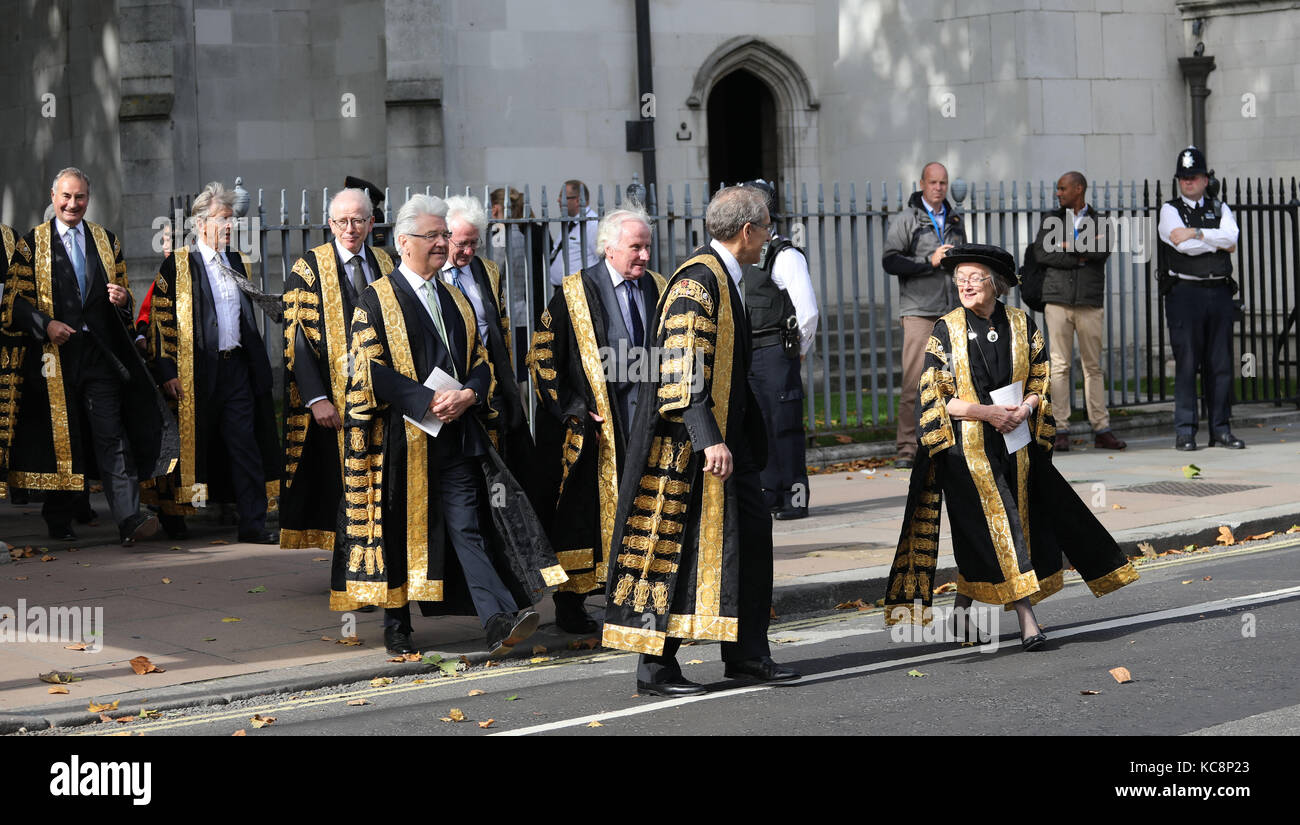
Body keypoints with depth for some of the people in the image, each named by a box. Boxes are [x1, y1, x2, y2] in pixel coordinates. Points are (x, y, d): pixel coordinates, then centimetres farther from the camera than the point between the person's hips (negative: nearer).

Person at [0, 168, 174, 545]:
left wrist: (122, 298, -4)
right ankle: (59, 518, 21)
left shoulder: (106, 241, 14)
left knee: (111, 435, -8)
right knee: (59, 438, 5)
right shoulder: (32, 243, 5)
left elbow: (122, 288, 20)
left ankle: (129, 520, -18)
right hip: (54, 354, -1)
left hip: (100, 352, 1)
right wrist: (45, 324, -14)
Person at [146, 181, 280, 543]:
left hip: (237, 366, 4)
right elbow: (160, 320, -5)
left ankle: (253, 523, -1)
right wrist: (167, 372, -11)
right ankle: (173, 514, 20)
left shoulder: (240, 265, 14)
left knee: (246, 444, -2)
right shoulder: (176, 265, -2)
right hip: (195, 370, -4)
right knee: (189, 443, 3)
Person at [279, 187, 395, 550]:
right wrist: (316, 398, -18)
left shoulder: (384, 264, 12)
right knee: (338, 480, -4)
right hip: (332, 401, -4)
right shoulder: (309, 268, -3)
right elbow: (296, 338, -9)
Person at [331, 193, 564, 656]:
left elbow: (481, 362, 17)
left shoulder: (455, 300, 18)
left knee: (467, 527, -6)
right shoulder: (376, 301, 0)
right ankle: (396, 629, 16)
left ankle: (499, 623, -18)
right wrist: (428, 401, -17)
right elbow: (370, 372, -9)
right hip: (401, 439, -4)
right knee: (399, 532, 3)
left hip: (455, 435, 4)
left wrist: (468, 395, -6)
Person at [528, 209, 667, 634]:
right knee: (584, 508, 0)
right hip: (596, 420, -4)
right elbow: (542, 355, -4)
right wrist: (571, 408, -10)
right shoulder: (575, 294, -5)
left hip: (647, 414, 4)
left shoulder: (658, 290, 9)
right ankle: (570, 603, 8)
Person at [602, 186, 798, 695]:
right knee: (677, 548, -5)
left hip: (723, 435, 10)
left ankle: (746, 655, 16)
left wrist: (743, 436, 27)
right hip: (688, 442, -10)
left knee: (752, 531, 9)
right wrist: (708, 440, -28)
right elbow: (682, 369, -23)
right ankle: (655, 667, 2)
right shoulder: (697, 280, -17)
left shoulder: (723, 278, 14)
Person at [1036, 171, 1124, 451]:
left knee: (1093, 366, 1)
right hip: (1057, 300, 0)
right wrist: (1082, 256, -6)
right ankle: (1061, 431, -3)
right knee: (1060, 365, -4)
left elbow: (1103, 250, -8)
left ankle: (1101, 430, 3)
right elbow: (1042, 253, -2)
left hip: (1090, 302, 0)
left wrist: (1070, 246, -5)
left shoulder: (1099, 221, 11)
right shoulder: (1051, 220, 13)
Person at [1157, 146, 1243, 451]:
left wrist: (1196, 233, -12)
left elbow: (1230, 238, -5)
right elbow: (1183, 244, -11)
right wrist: (1218, 243, -3)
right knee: (1186, 363, -6)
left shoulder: (1220, 209, 15)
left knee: (1221, 363, 3)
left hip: (1219, 291, 3)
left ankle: (1221, 430, 7)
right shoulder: (1170, 210, 5)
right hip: (1184, 291, -3)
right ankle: (1185, 431, -3)